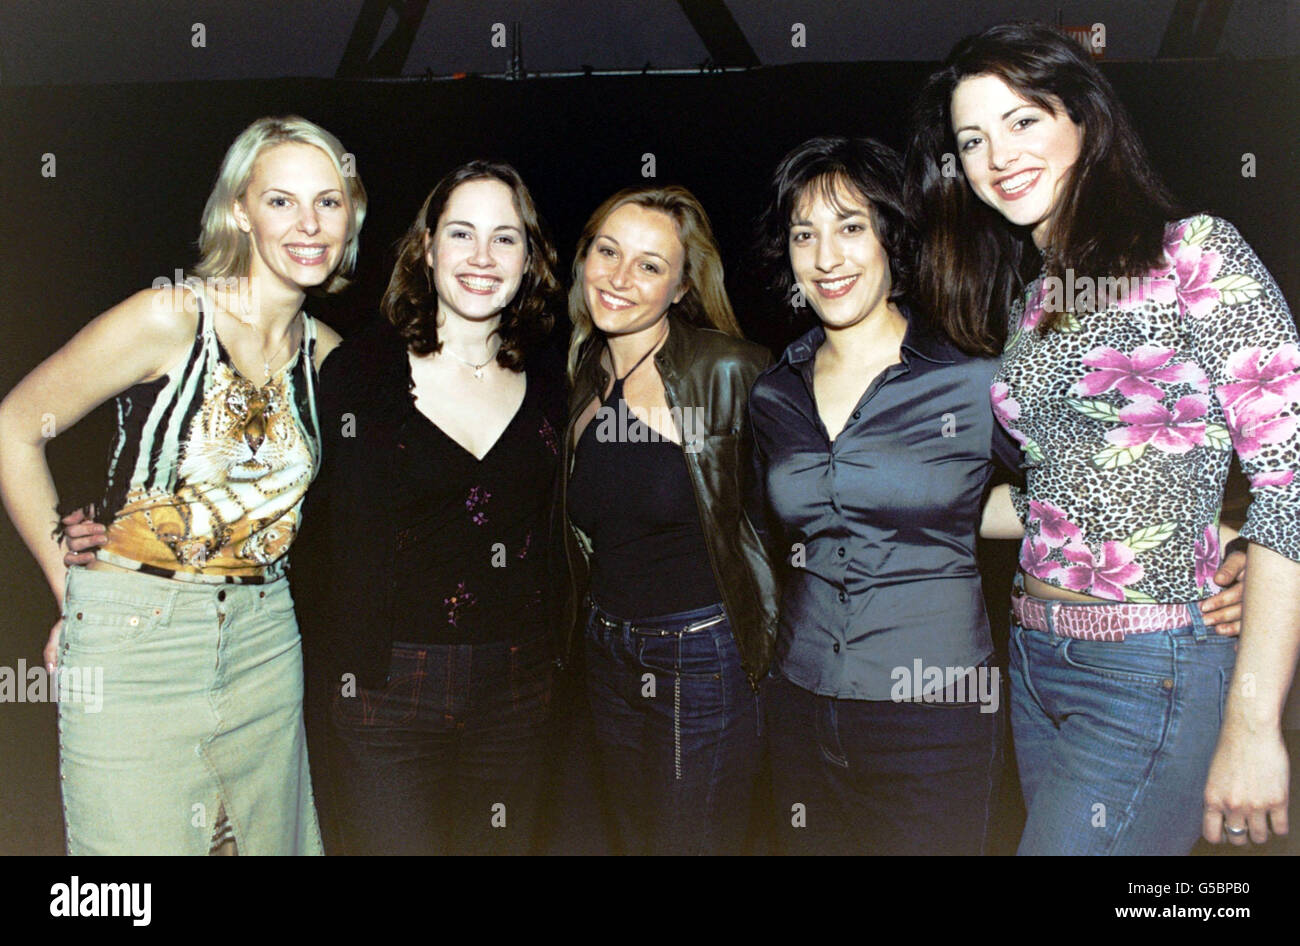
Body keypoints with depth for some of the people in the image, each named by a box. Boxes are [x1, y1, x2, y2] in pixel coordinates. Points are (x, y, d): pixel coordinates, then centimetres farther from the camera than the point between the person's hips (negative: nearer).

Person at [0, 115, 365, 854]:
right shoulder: (170, 318, -13)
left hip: (266, 642, 5)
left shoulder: (326, 353, 4)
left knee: (267, 838, 15)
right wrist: (74, 589, -4)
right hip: (133, 643, -5)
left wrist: (255, 588, 11)